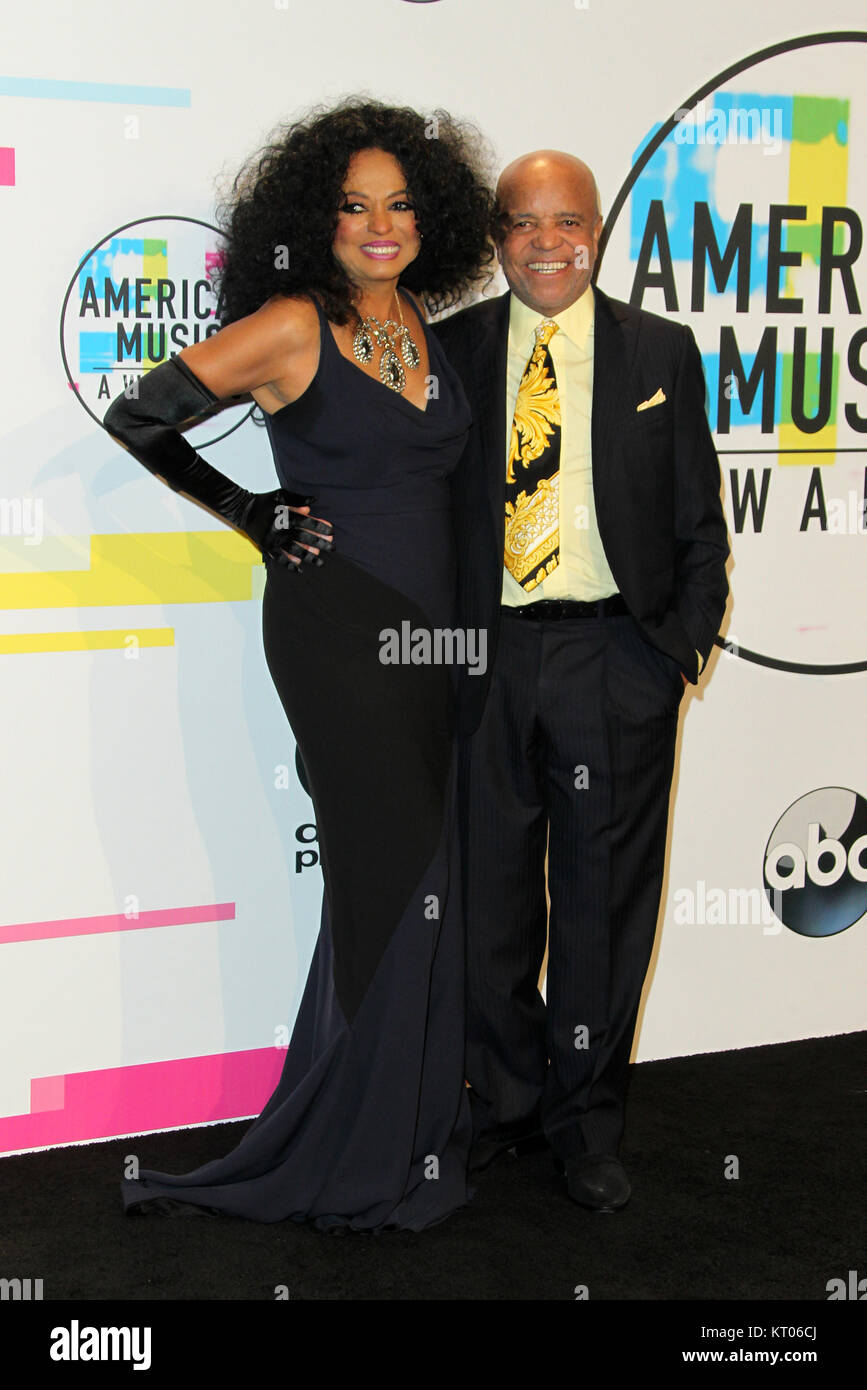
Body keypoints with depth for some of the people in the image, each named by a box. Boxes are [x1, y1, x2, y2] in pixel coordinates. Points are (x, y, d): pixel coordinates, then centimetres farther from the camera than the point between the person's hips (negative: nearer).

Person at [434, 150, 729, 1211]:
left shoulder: (661, 352, 6)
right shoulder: (448, 349, 7)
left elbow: (699, 522, 7)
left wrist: (686, 643, -2)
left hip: (617, 658, -1)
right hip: (487, 658, 1)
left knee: (603, 897, 6)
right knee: (489, 895, 10)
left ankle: (586, 1123, 22)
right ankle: (504, 1099, 30)